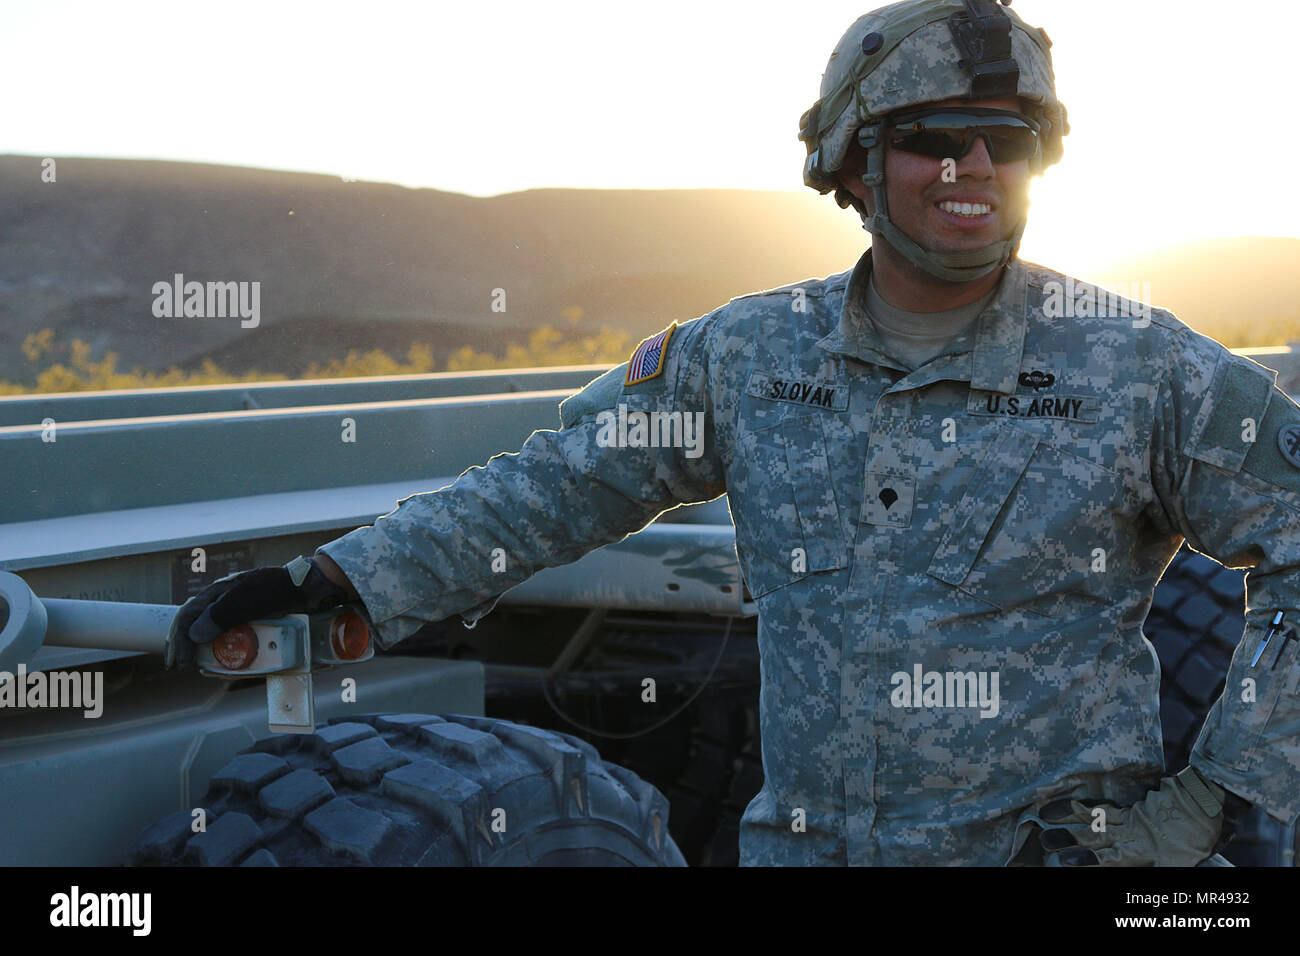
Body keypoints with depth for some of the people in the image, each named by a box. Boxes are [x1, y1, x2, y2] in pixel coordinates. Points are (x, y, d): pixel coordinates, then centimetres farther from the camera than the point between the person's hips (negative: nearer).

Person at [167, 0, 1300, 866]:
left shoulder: (1145, 372, -6)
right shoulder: (749, 355, 2)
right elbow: (555, 485, 8)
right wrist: (331, 579, 2)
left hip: (1062, 848, -2)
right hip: (801, 840, 3)